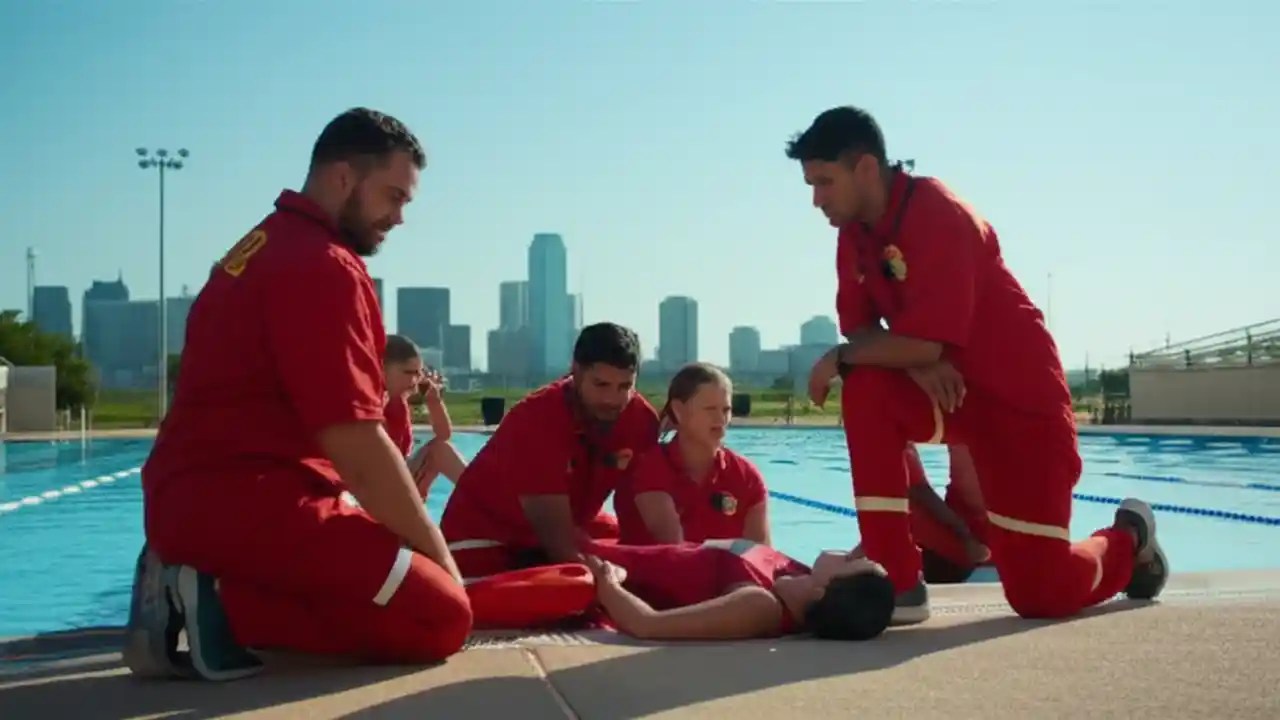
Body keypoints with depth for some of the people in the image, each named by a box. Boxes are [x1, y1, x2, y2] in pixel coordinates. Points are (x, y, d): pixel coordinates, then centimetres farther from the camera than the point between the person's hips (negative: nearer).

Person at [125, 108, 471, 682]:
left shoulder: (265, 247, 20)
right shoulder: (323, 266, -13)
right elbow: (358, 450, -17)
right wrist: (439, 556, -5)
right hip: (245, 505, -10)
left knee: (403, 581, 21)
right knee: (442, 614, -11)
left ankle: (208, 585, 5)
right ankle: (221, 602, -13)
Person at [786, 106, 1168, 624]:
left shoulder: (938, 214, -24)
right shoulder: (854, 233, 0)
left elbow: (926, 343, -29)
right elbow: (859, 330, 0)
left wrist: (838, 358, -16)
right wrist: (914, 363, -20)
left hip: (1019, 395, -7)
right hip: (945, 388, 7)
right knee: (865, 391, -27)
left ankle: (1127, 536, 30)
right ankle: (897, 584, -20)